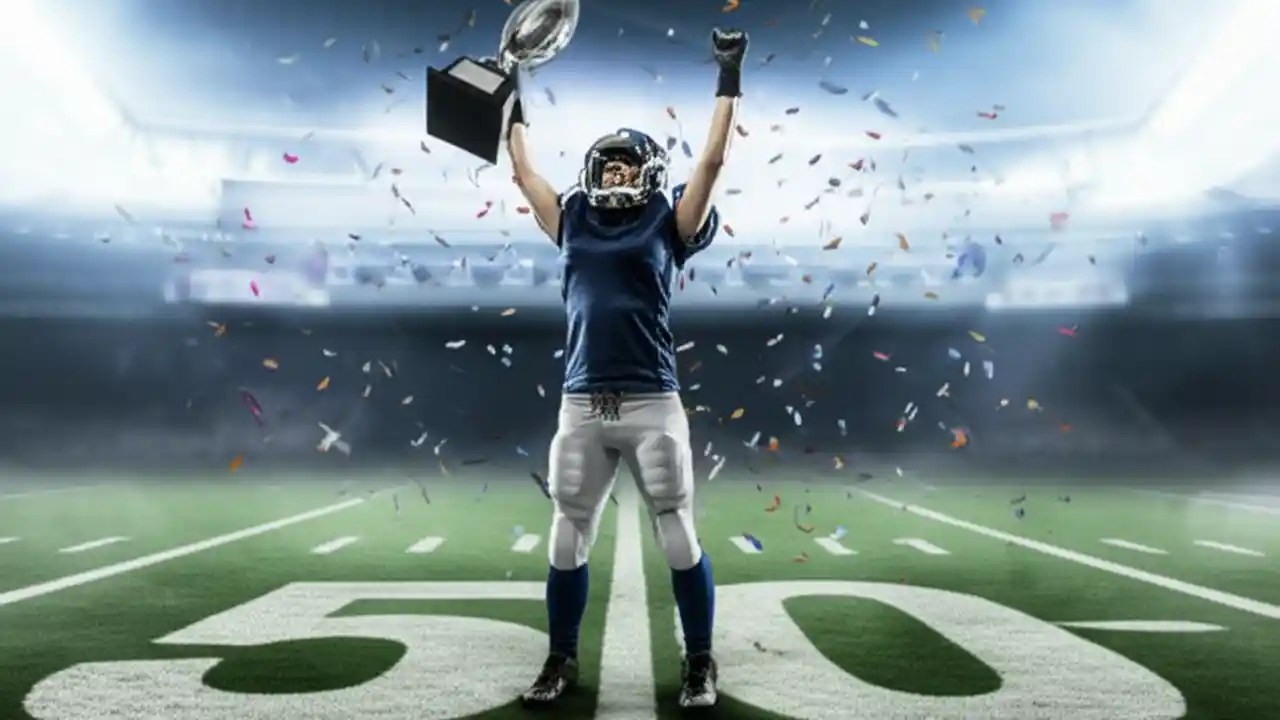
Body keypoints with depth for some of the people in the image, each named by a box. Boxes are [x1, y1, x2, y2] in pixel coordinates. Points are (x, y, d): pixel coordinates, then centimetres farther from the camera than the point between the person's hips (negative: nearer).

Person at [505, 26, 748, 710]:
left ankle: (700, 663, 19)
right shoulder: (574, 224, 14)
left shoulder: (667, 226, 5)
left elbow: (712, 161, 2)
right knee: (567, 542, 10)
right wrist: (513, 101, 29)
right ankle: (561, 661, 27)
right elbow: (525, 172, 23)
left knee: (679, 540, 3)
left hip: (652, 405, -3)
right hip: (581, 407, 3)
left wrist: (728, 80, 3)